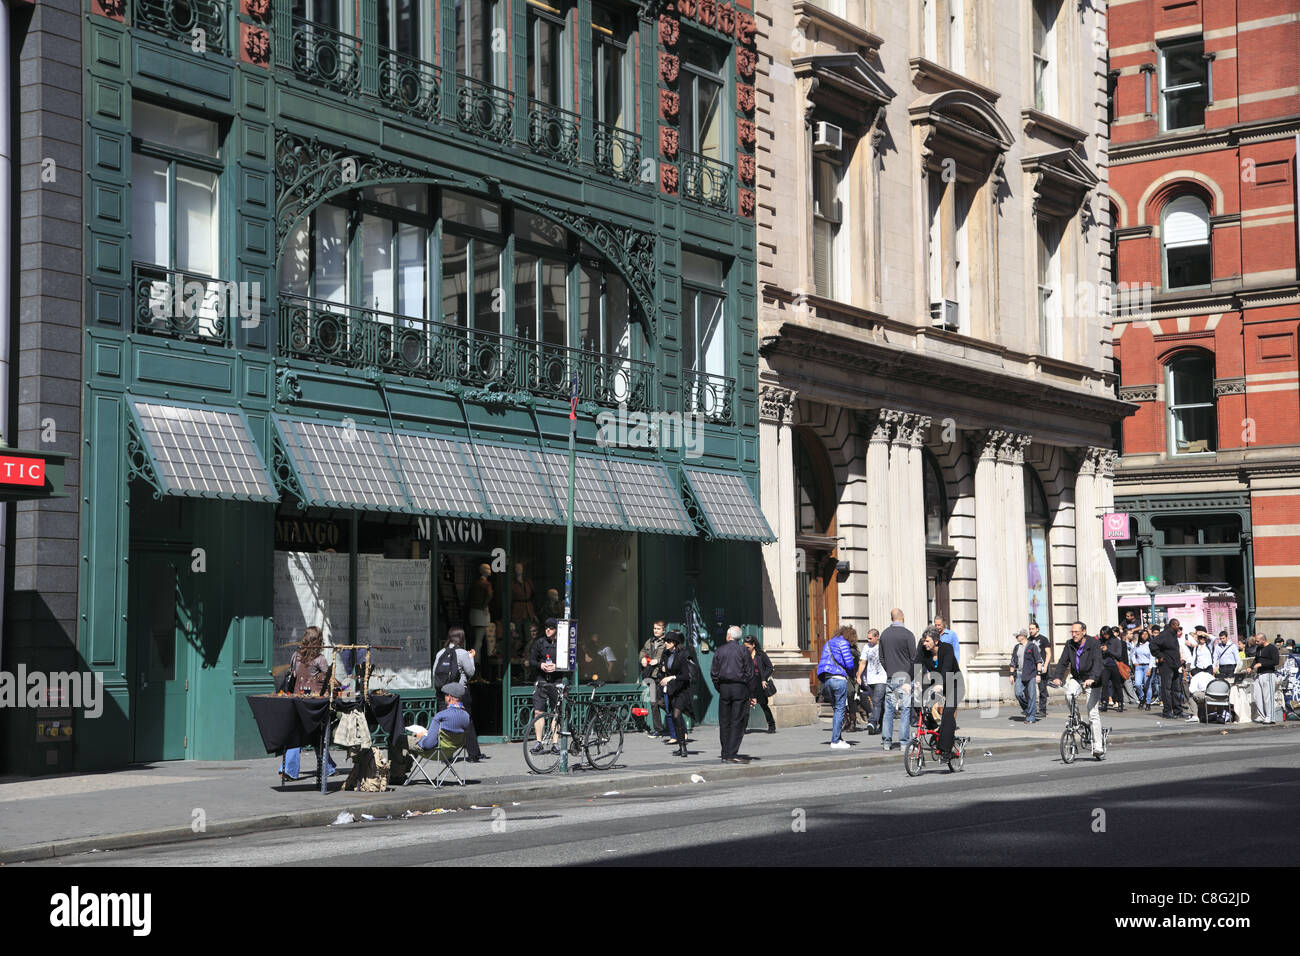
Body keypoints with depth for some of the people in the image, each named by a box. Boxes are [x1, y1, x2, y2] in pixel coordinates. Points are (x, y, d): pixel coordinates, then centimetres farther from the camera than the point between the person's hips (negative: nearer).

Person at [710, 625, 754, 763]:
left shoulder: (719, 651, 4)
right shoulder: (743, 651, -3)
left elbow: (714, 673, 3)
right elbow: (750, 672, -3)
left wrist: (719, 688, 13)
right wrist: (749, 691, 8)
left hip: (724, 689, 3)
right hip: (740, 689, -2)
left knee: (724, 722, 8)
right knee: (737, 722, -2)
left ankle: (725, 754, 9)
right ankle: (732, 754, -9)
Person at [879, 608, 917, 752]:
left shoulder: (884, 634, 8)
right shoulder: (908, 634, -8)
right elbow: (913, 658, -8)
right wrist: (913, 677, 3)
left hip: (890, 677, 5)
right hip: (904, 676, -5)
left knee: (888, 709, 8)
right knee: (906, 709, -2)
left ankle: (886, 741, 7)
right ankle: (904, 742, -4)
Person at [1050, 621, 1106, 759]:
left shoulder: (1094, 644, -15)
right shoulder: (1069, 645, 0)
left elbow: (1097, 662, -28)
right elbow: (1063, 662, -4)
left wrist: (1092, 678, -45)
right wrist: (1058, 677, -23)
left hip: (1092, 681, -4)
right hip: (1076, 679, 4)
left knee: (1093, 713, -8)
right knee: (1069, 694, -29)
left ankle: (1097, 746, -5)